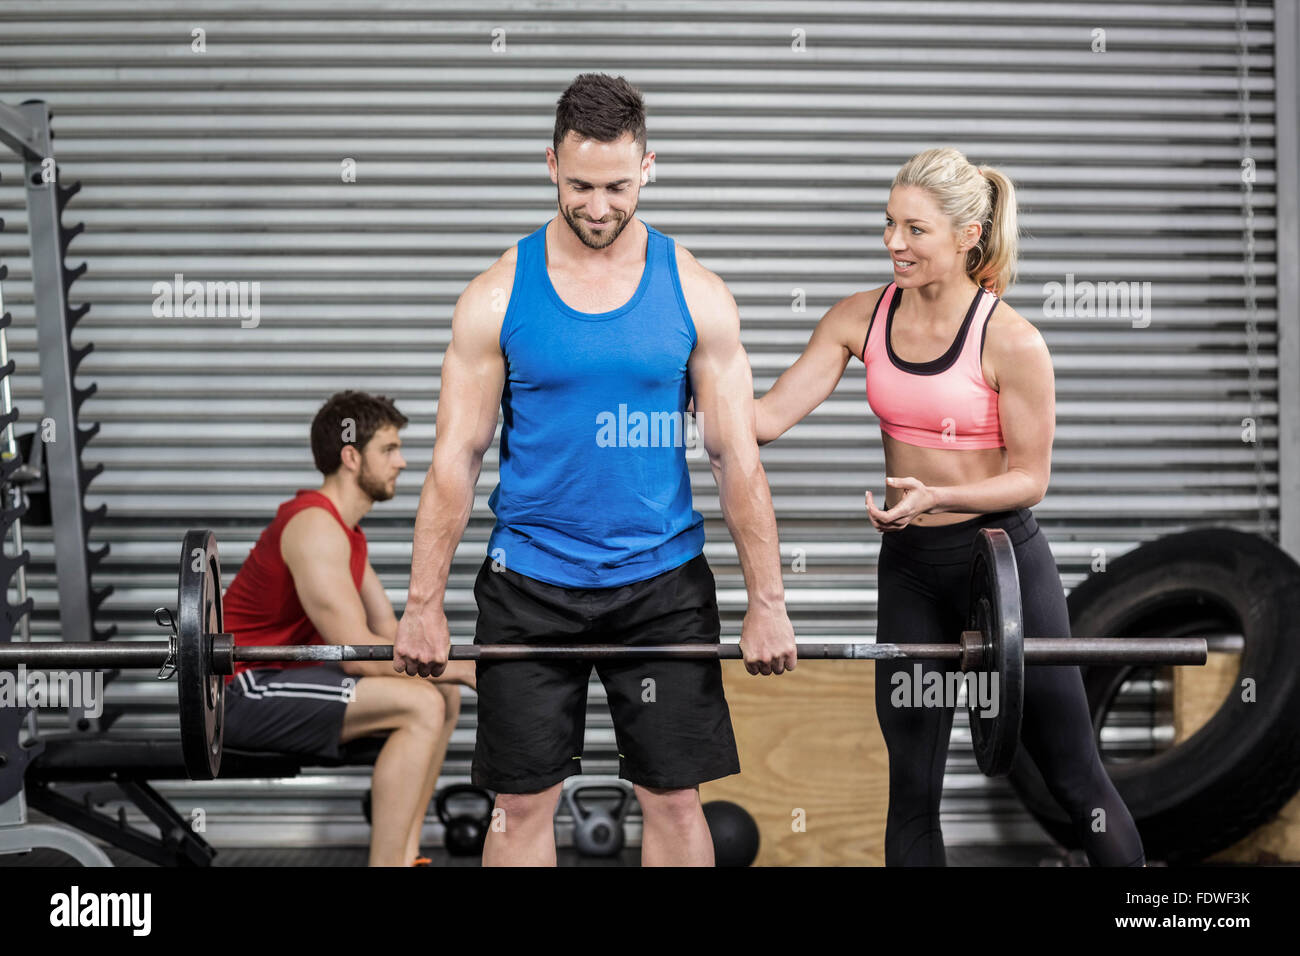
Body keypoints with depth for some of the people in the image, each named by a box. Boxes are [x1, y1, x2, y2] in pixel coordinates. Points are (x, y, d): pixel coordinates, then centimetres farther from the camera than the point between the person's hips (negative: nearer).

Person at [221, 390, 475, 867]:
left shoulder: (343, 529, 14)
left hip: (279, 676, 11)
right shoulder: (315, 527, -19)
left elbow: (389, 631, 13)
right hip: (243, 690, -11)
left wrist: (454, 665, -4)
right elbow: (358, 652, -25)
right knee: (421, 706, -22)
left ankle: (404, 855, 11)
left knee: (441, 695, 12)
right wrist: (460, 667, -18)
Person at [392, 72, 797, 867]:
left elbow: (737, 455, -1)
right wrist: (424, 605, -5)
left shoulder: (696, 293, -1)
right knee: (522, 802, 6)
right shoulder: (499, 294, -2)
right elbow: (457, 457, -1)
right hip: (530, 583, 0)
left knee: (674, 799, 5)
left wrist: (768, 603, -4)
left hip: (662, 581, 0)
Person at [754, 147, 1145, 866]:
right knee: (911, 787, 10)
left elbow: (1030, 478, -11)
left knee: (1074, 776, 7)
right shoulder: (861, 318, -2)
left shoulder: (1010, 341, -16)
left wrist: (936, 495, -26)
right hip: (908, 564, 4)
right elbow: (767, 416, -5)